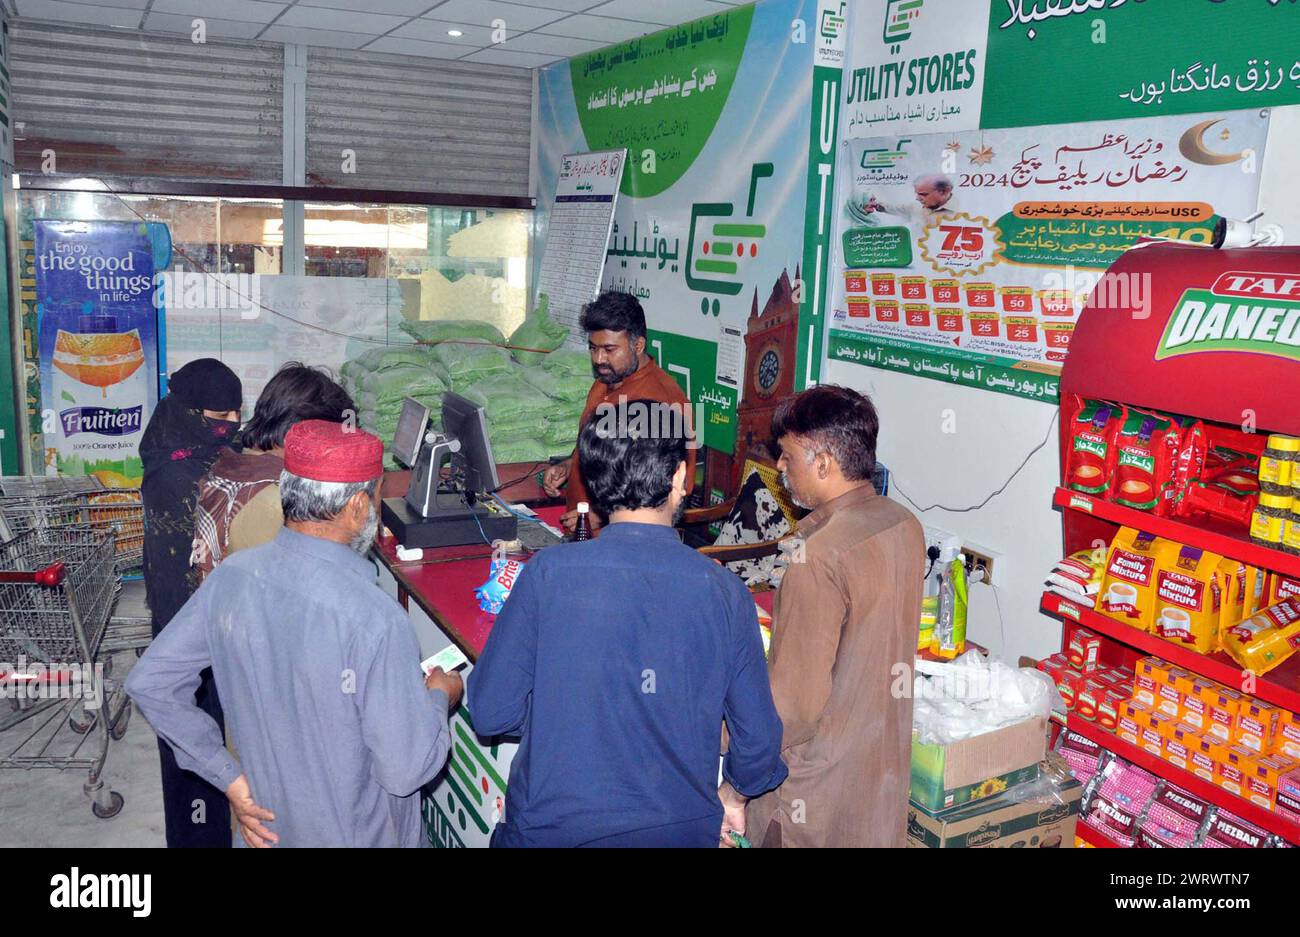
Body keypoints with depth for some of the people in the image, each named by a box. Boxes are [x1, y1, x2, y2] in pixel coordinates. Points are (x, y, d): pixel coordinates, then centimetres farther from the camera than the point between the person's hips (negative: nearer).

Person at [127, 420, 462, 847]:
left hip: (269, 823, 5)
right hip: (353, 833, -5)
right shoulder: (376, 619, -31)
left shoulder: (231, 575, -12)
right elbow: (405, 771, -25)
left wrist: (230, 779, 0)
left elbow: (148, 682, -2)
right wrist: (439, 697, -6)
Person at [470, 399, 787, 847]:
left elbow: (491, 713, -10)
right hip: (678, 828, 1)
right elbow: (758, 737, -4)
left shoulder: (547, 574, -16)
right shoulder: (725, 592, -12)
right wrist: (735, 792, 17)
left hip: (552, 825, -1)